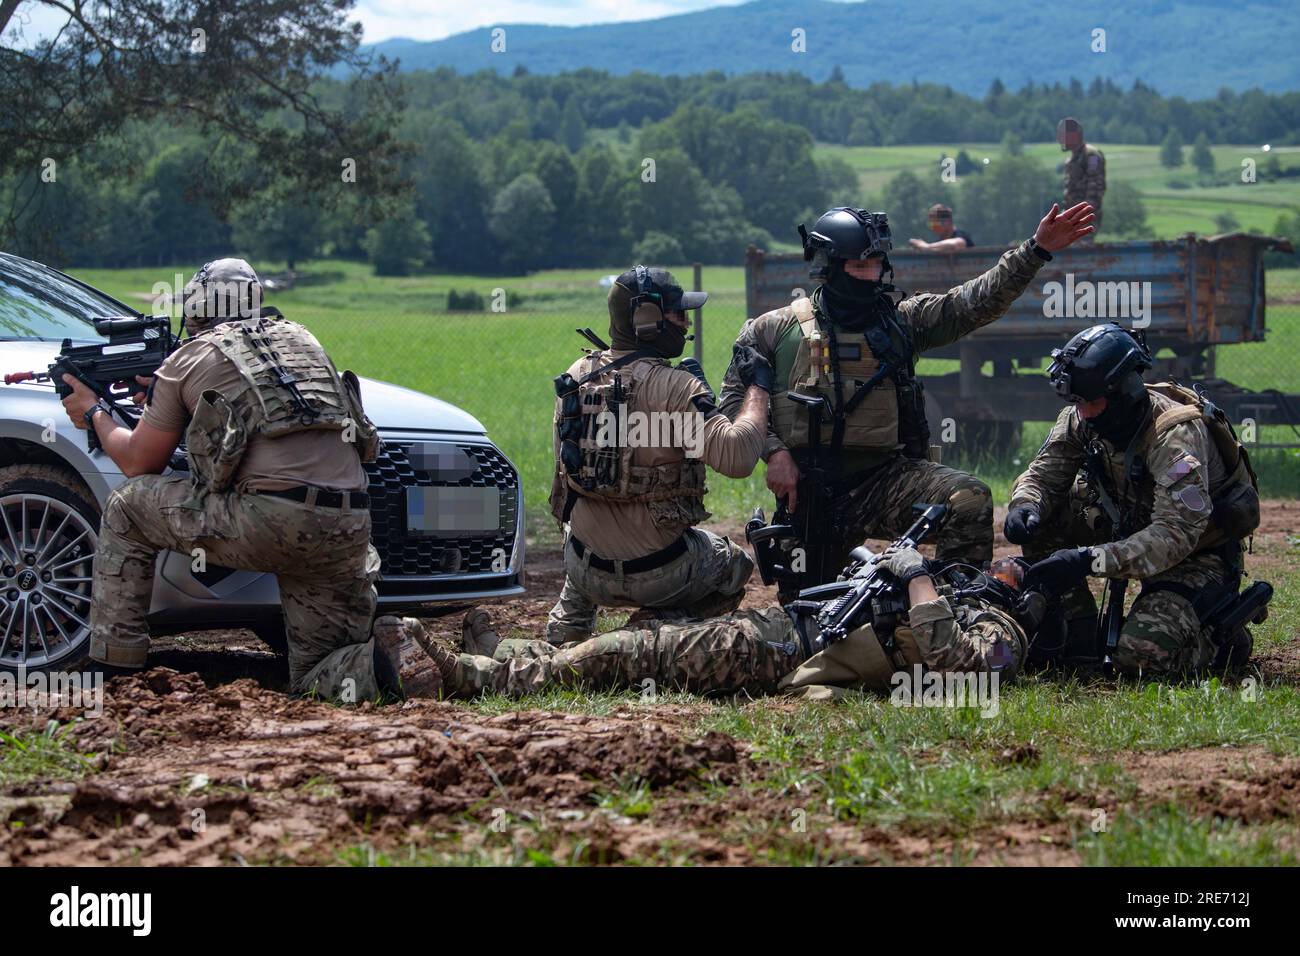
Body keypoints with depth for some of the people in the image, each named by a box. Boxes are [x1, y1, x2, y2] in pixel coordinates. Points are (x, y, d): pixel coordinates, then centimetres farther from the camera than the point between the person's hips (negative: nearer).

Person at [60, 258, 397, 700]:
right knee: (317, 681, 16)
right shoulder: (299, 338, 25)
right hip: (348, 531, 5)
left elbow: (139, 462, 20)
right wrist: (161, 400, 47)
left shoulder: (189, 358, 10)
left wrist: (94, 414, 39)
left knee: (127, 507, 19)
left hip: (266, 523, -5)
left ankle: (114, 665, 17)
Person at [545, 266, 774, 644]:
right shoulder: (674, 387, -19)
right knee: (732, 564, 26)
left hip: (588, 571, 5)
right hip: (658, 574, -5)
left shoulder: (577, 376, 0)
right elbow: (736, 456, -29)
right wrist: (757, 387, -15)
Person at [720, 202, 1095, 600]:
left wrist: (1036, 250, -12)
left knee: (970, 499, -26)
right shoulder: (778, 329, 5)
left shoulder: (902, 320, 9)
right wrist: (774, 452, -10)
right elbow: (736, 395, 4)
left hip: (886, 476, 1)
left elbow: (977, 302, -1)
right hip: (810, 490, 0)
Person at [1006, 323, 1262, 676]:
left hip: (1198, 552, -7)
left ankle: (1217, 637, 4)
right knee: (1042, 515, -14)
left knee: (1143, 658, -28)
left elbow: (1176, 535, -36)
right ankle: (1078, 633, -5)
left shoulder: (1176, 432, -30)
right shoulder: (1080, 419, -9)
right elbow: (1042, 475, -2)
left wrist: (1089, 560, -44)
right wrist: (1025, 506, -28)